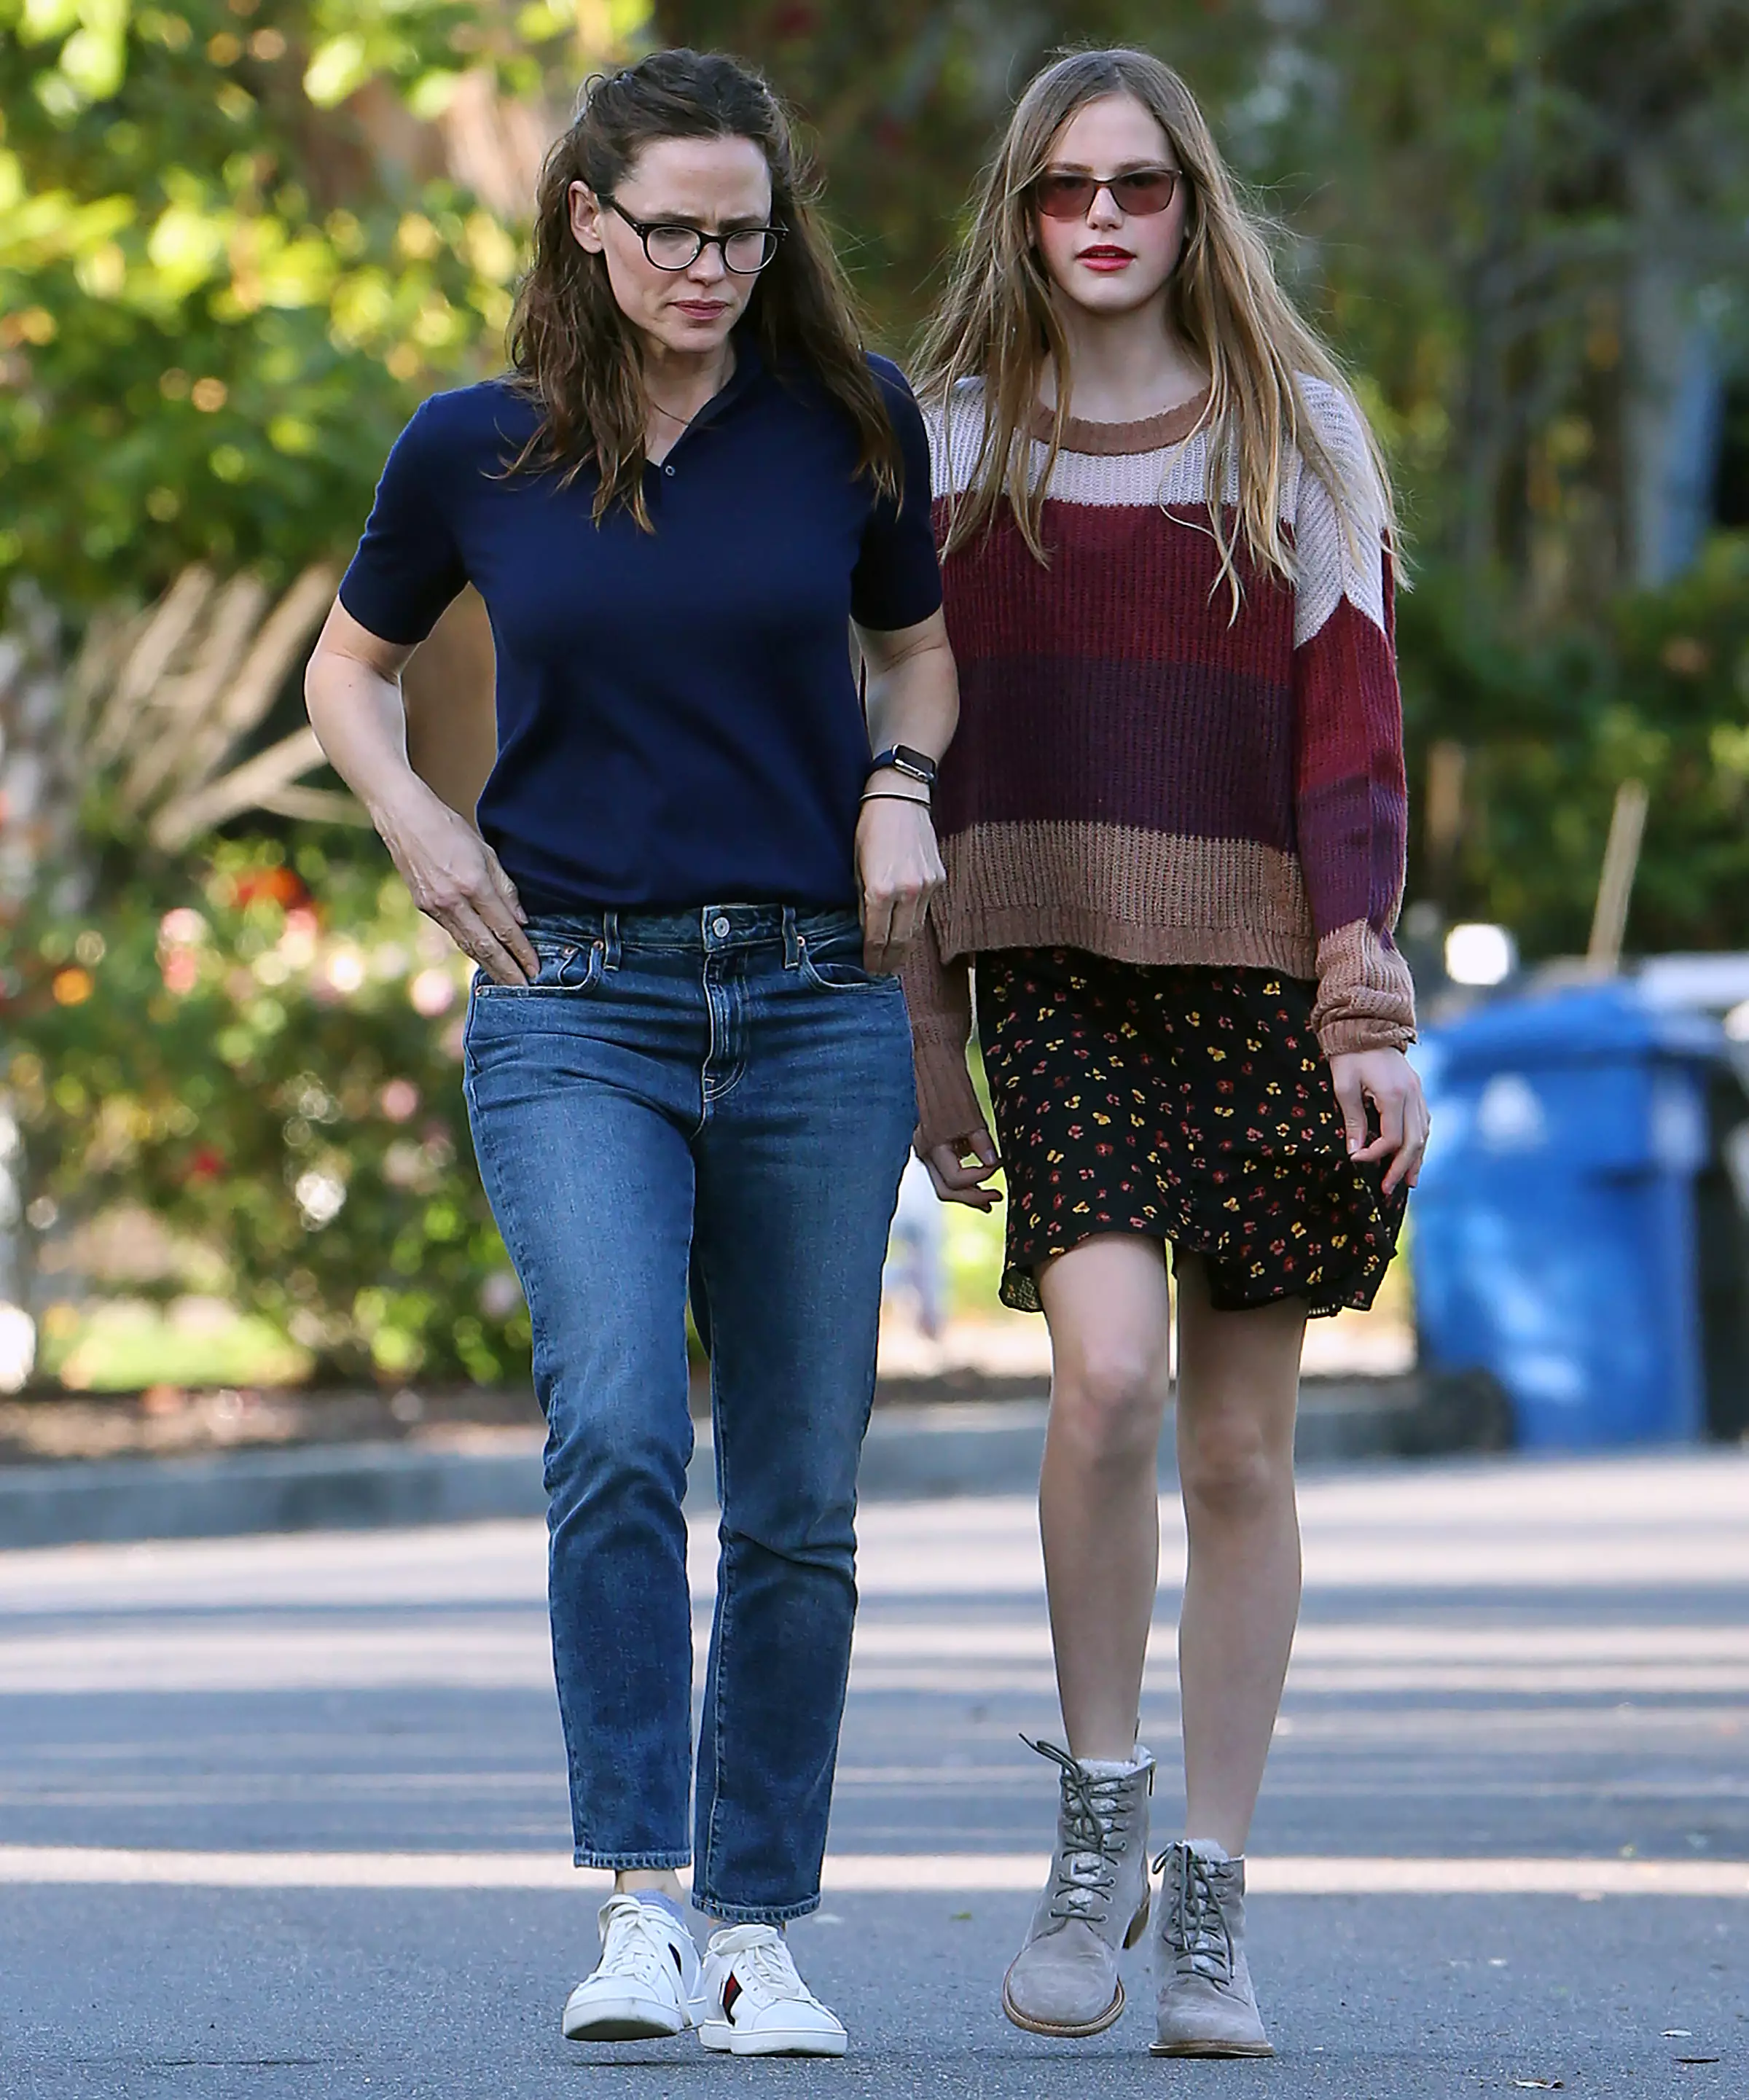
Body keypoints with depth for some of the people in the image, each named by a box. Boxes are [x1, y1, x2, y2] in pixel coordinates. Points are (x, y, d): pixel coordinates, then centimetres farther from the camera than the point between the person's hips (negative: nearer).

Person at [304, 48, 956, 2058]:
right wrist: (415, 825, 0)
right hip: (575, 1006, -1)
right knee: (616, 1427, -21)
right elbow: (351, 666, 18)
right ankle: (638, 1898, -17)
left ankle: (757, 1928, 13)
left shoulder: (849, 422, 3)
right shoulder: (476, 450, 1)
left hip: (814, 1004, 2)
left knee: (796, 1495, 3)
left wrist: (901, 786, 1)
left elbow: (918, 638, 20)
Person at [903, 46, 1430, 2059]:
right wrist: (925, 1037, 8)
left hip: (1259, 976, 0)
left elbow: (1349, 731, 1)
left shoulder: (1297, 435, 5)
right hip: (1049, 971, 0)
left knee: (1240, 1449, 3)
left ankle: (1210, 1906, 12)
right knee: (1107, 1370, -22)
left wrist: (1370, 1007, -8)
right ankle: (1095, 1817, -3)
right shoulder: (952, 442, 9)